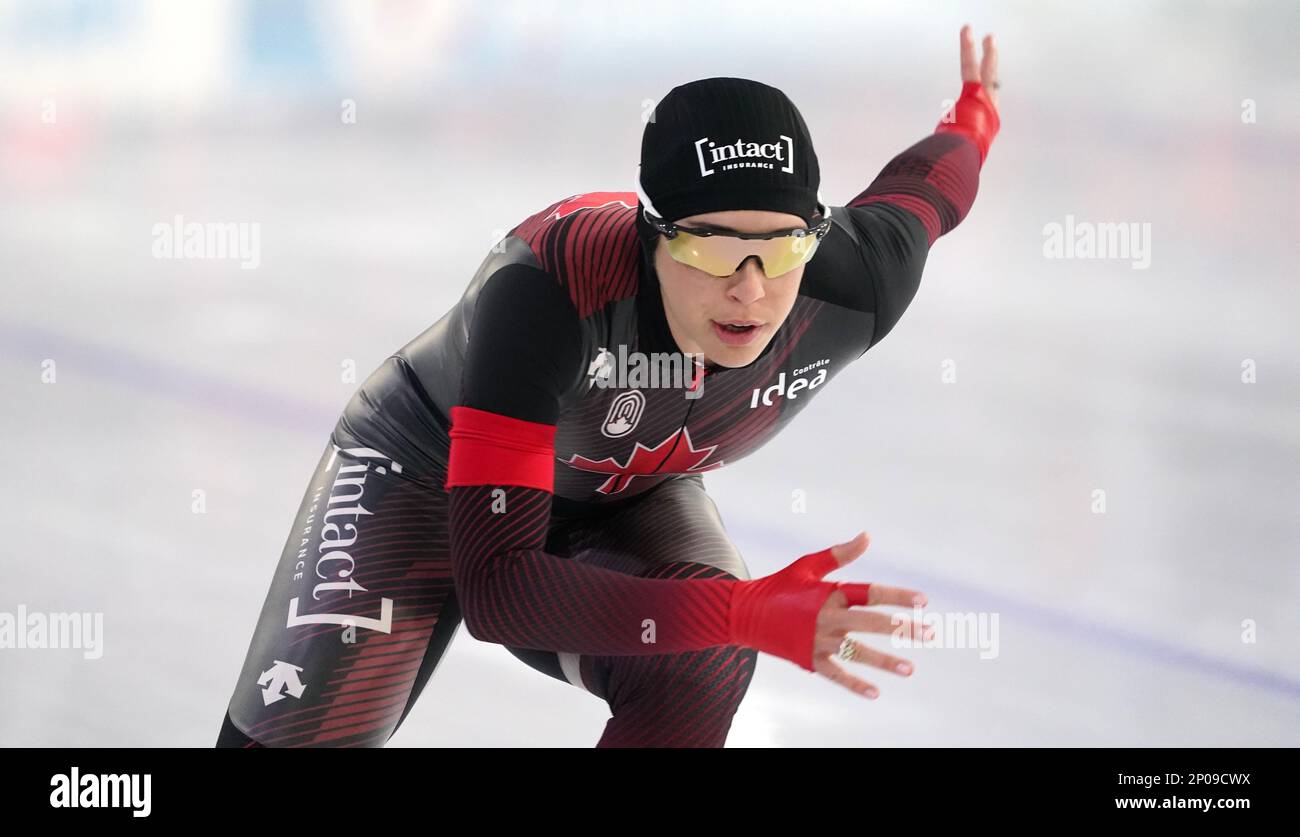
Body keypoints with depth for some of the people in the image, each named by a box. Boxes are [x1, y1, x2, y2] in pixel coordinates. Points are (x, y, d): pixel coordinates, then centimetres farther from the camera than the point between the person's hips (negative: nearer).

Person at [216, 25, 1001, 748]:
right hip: (428, 468, -3)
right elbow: (492, 582, -44)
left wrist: (974, 121, 22)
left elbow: (922, 187, -3)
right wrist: (746, 612, -54)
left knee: (695, 666, -28)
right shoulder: (547, 289, -42)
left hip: (626, 499, 3)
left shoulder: (852, 292, -29)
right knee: (297, 731, -19)